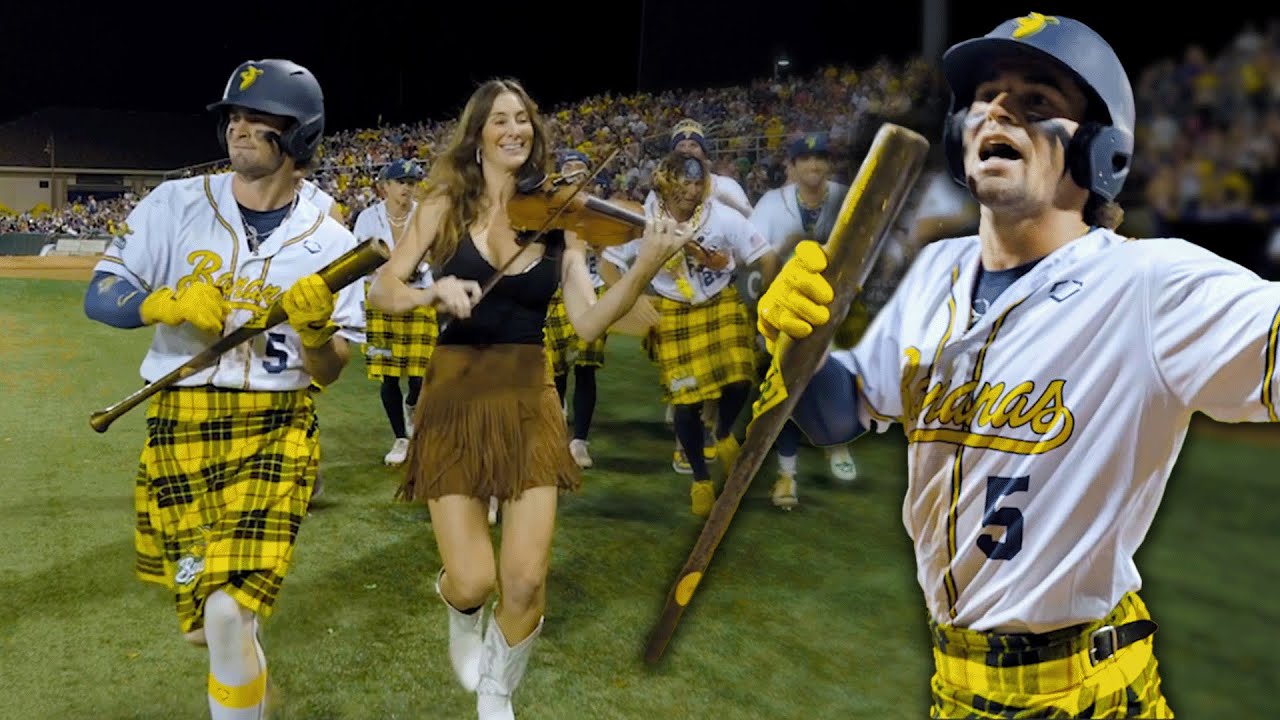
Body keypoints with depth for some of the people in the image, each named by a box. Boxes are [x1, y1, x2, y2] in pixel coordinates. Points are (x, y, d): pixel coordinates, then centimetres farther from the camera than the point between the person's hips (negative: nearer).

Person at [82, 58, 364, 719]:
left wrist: (315, 326, -20)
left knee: (228, 617, -18)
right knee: (201, 623, 10)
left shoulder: (328, 241, 1)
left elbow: (328, 373, 2)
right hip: (179, 425, 2)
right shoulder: (176, 204, 2)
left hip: (275, 429, -2)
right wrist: (170, 302, -18)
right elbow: (99, 297, 1)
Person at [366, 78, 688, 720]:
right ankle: (461, 611, 34)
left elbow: (586, 324, -7)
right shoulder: (447, 205, 0)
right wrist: (435, 291, -26)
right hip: (456, 393, -1)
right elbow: (382, 290, -5)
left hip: (527, 397, 1)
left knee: (525, 583, -7)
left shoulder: (558, 219, 2)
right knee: (472, 582, -7)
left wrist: (645, 267, -22)